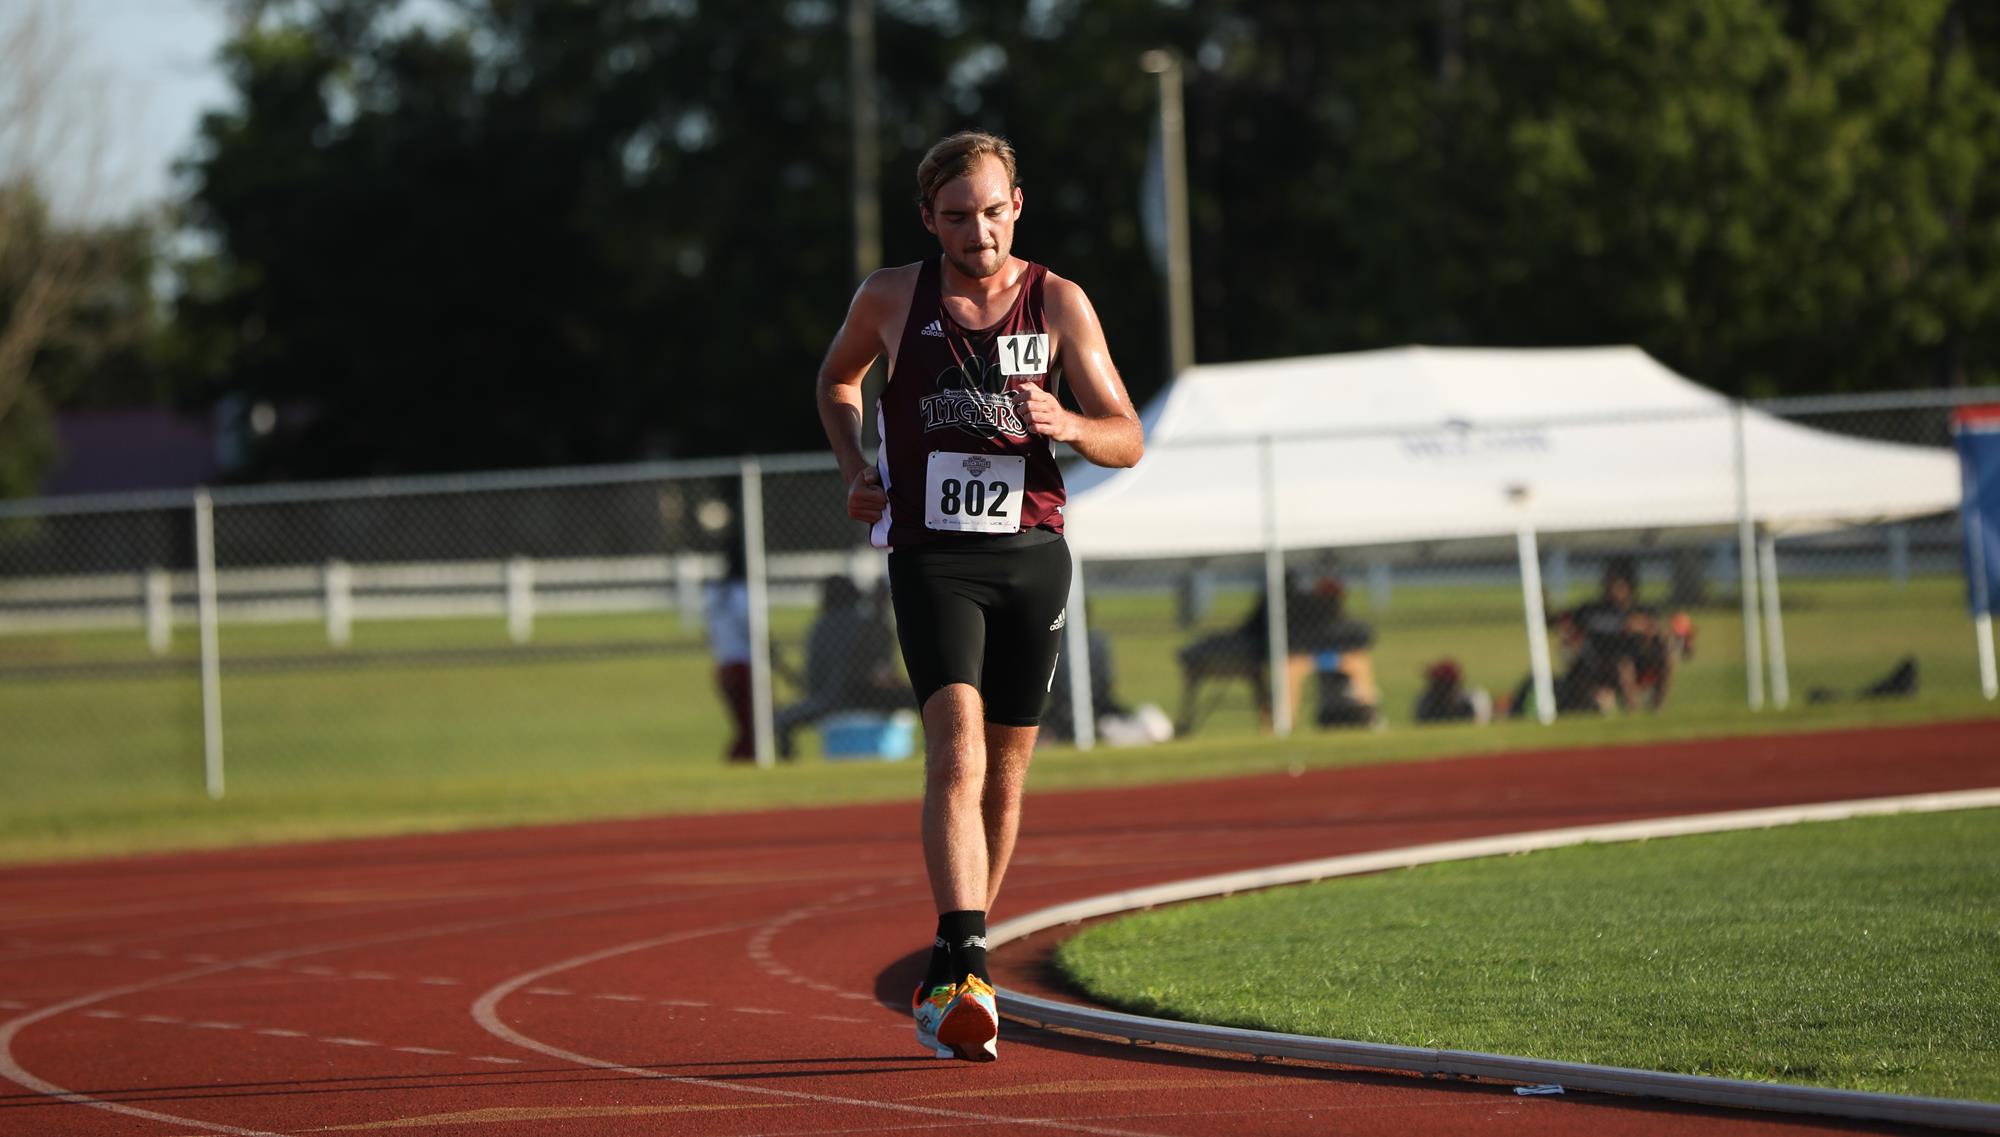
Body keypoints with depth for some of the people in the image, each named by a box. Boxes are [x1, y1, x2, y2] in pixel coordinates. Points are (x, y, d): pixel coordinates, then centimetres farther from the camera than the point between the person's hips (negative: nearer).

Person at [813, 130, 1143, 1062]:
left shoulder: (1060, 305, 1)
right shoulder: (891, 299, 0)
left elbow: (1128, 441, 1)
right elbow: (837, 379, 22)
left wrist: (1066, 424, -21)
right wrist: (855, 469, 5)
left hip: (1032, 557, 2)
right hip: (932, 558, -2)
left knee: (1004, 773, 9)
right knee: (957, 755, -20)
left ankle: (950, 978, 25)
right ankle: (966, 975, -30)